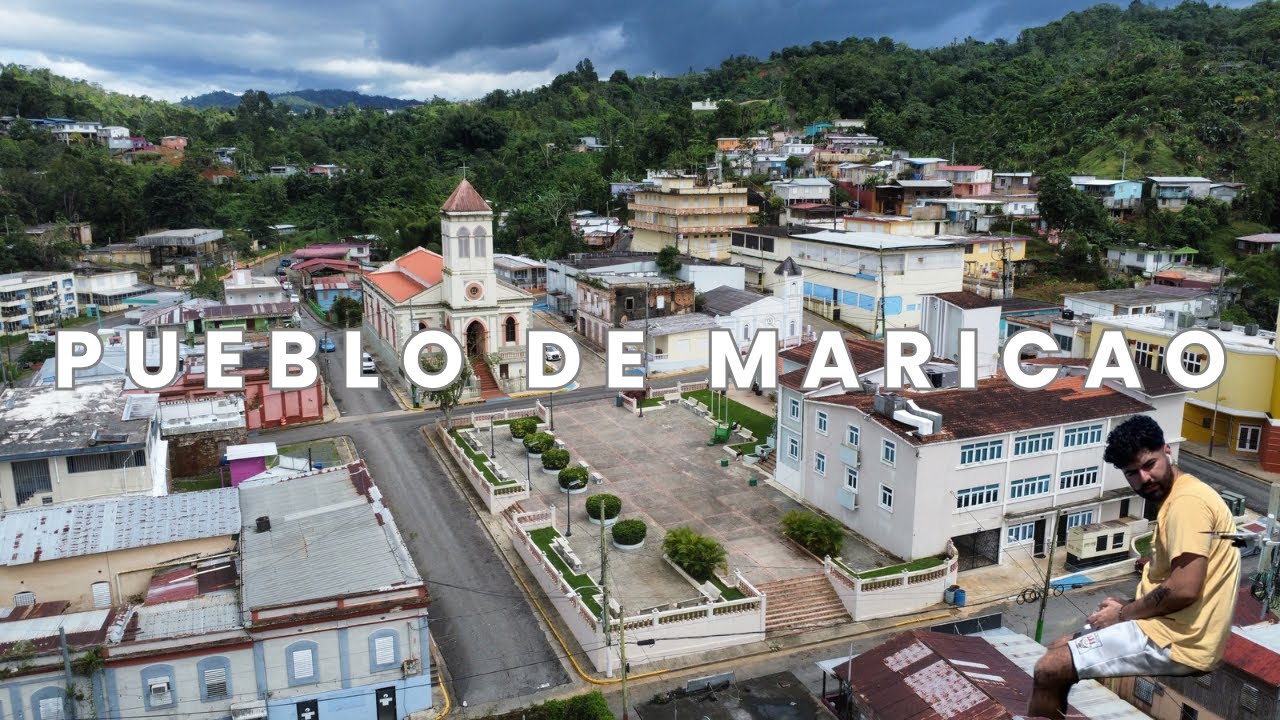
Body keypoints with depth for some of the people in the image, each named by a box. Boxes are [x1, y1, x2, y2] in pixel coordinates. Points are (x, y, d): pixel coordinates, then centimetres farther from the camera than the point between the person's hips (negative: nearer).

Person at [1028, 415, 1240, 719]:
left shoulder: (1187, 501, -18)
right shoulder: (1179, 497, 15)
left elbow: (1184, 589, -26)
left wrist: (1123, 613, -12)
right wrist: (1127, 607, 6)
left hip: (1175, 640, -11)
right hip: (1168, 626, 11)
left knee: (1048, 669, -13)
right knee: (1060, 649, 18)